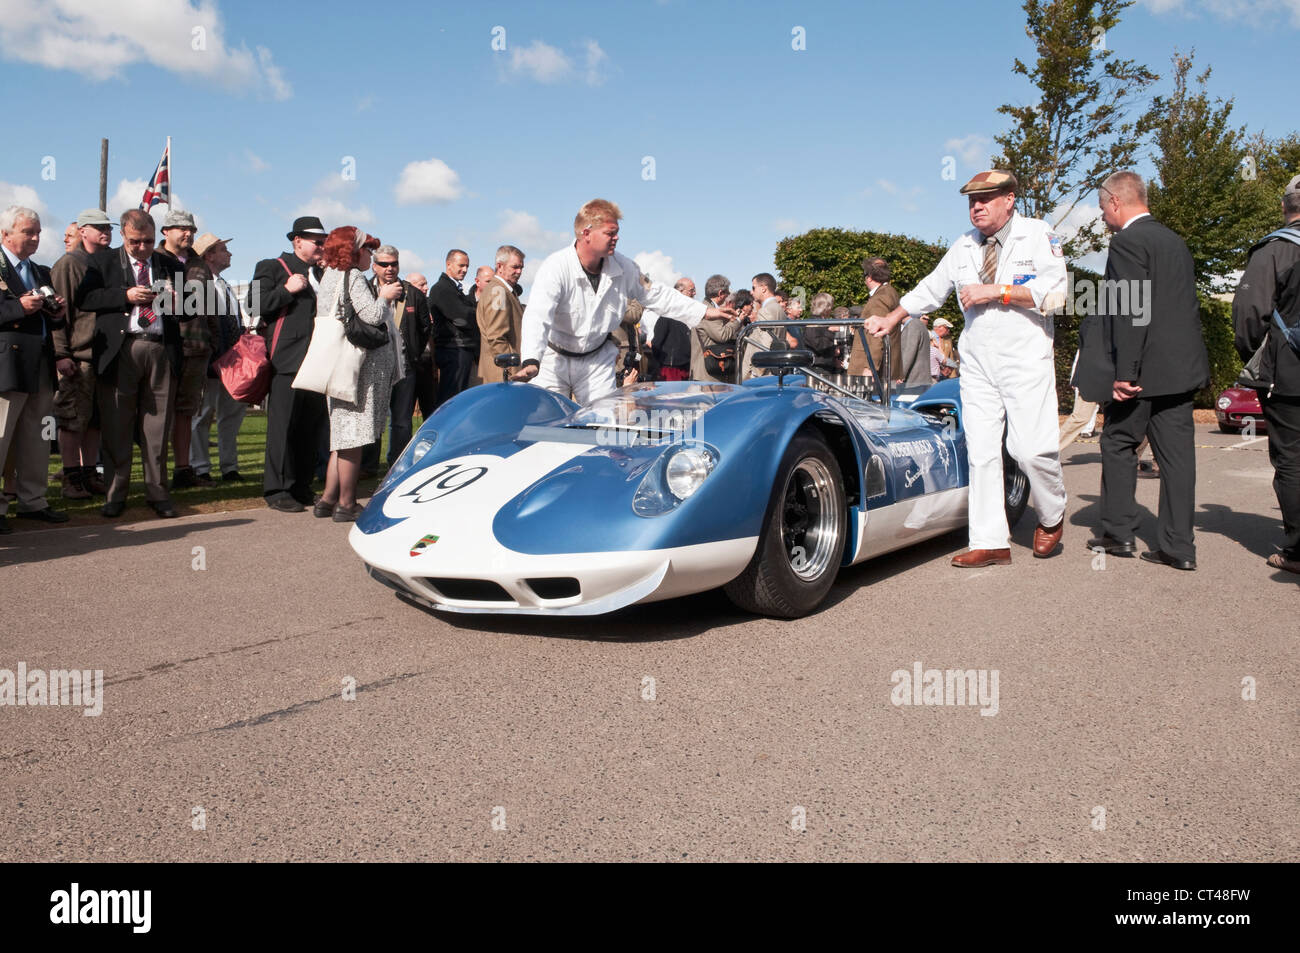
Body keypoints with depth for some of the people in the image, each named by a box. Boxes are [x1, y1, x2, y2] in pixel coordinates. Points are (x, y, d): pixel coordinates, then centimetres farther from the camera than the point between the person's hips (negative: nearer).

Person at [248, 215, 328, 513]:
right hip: (287, 359, -6)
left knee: (312, 426, 7)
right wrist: (287, 290, -13)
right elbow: (255, 305, -5)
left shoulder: (322, 273, 23)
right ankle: (278, 491, 0)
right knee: (283, 425, -6)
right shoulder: (272, 268, 6)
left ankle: (302, 486, 16)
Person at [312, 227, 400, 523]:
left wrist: (380, 296, 15)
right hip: (359, 366, -9)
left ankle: (328, 500, 15)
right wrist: (384, 297, -2)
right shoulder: (353, 277, -11)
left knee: (344, 435, 13)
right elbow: (372, 315, -20)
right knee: (353, 436, -4)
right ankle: (346, 504, 1)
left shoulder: (330, 275, 16)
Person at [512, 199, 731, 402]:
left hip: (597, 362, 4)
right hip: (554, 359, -4)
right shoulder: (555, 267, -22)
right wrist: (532, 362, -50)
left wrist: (704, 312, 7)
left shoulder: (623, 268, -6)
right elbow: (538, 317, -34)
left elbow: (657, 295, 8)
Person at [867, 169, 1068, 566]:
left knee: (1031, 448, -11)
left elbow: (1055, 293, -11)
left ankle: (1052, 515, 19)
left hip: (1026, 359, -4)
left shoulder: (1038, 235, 1)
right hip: (977, 362, 4)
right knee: (981, 452, -2)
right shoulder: (963, 246, 17)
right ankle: (990, 542, 3)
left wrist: (994, 291, -14)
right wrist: (891, 319, 17)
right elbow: (928, 290, 24)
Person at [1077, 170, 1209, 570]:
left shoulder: (1127, 242, -10)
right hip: (1182, 365, 7)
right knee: (1176, 451, 6)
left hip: (1144, 369, -7)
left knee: (1119, 443, 8)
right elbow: (1187, 306, 19)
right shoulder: (1175, 241, 17)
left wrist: (1125, 372, -19)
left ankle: (1119, 532, 14)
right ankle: (1178, 546, 8)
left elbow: (1132, 310, -18)